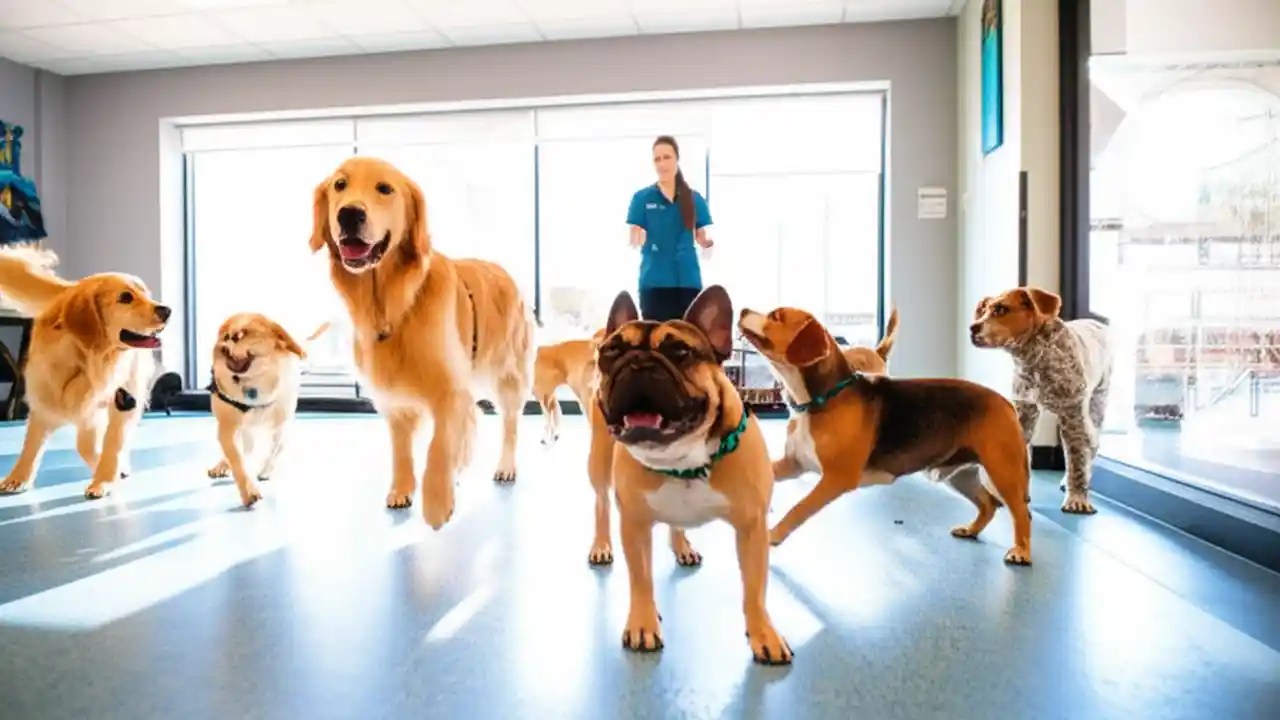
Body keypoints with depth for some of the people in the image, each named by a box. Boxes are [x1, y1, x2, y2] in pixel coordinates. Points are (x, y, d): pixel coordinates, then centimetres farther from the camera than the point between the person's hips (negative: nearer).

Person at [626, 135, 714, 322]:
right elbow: (635, 239, 0)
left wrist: (711, 242, -11)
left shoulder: (694, 198, 9)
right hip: (654, 281, -2)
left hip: (688, 280, 2)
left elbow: (701, 238, 11)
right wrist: (636, 240, -22)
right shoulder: (642, 198, 3)